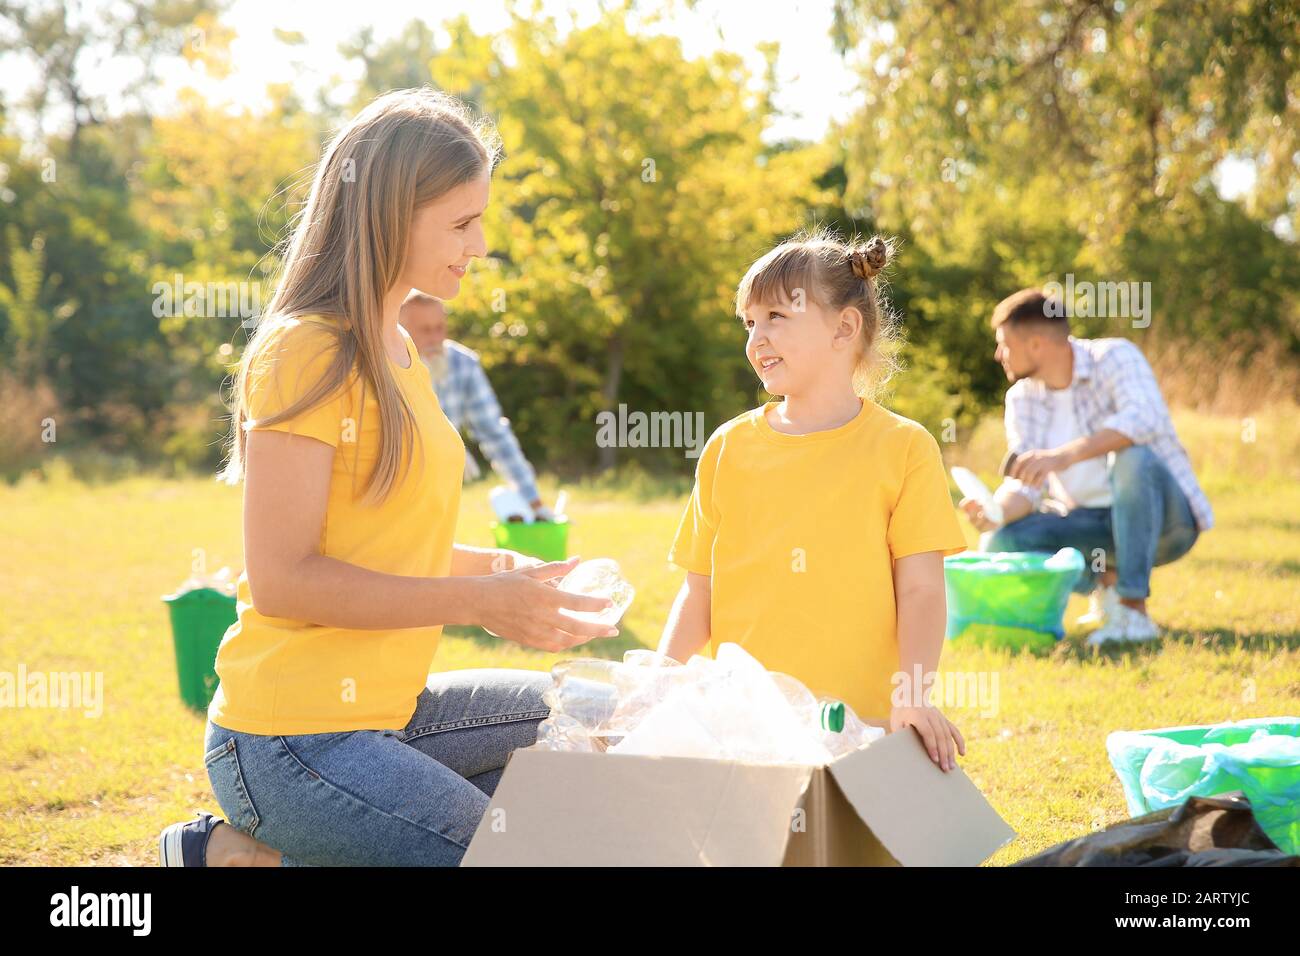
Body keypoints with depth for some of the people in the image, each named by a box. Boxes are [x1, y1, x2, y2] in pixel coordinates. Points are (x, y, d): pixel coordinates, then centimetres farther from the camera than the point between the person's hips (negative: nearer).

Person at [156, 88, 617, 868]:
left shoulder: (398, 351, 14)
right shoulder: (308, 353, -14)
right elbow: (282, 577, -19)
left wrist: (498, 569, 4)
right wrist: (479, 601, -19)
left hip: (381, 712, 9)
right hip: (293, 739, -9)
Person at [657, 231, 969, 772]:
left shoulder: (902, 448, 2)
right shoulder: (729, 447, 11)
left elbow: (921, 589, -3)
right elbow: (700, 590, 11)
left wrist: (913, 695, -16)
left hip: (860, 723, -2)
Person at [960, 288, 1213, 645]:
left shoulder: (1114, 357, -13)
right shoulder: (1021, 398, 3)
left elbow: (1143, 419, -33)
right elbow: (1026, 484, -2)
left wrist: (1064, 455, -46)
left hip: (1163, 518, -5)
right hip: (1095, 528, 5)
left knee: (1133, 458, -37)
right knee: (1004, 543, -20)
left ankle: (1134, 610, -32)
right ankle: (1107, 581, 3)